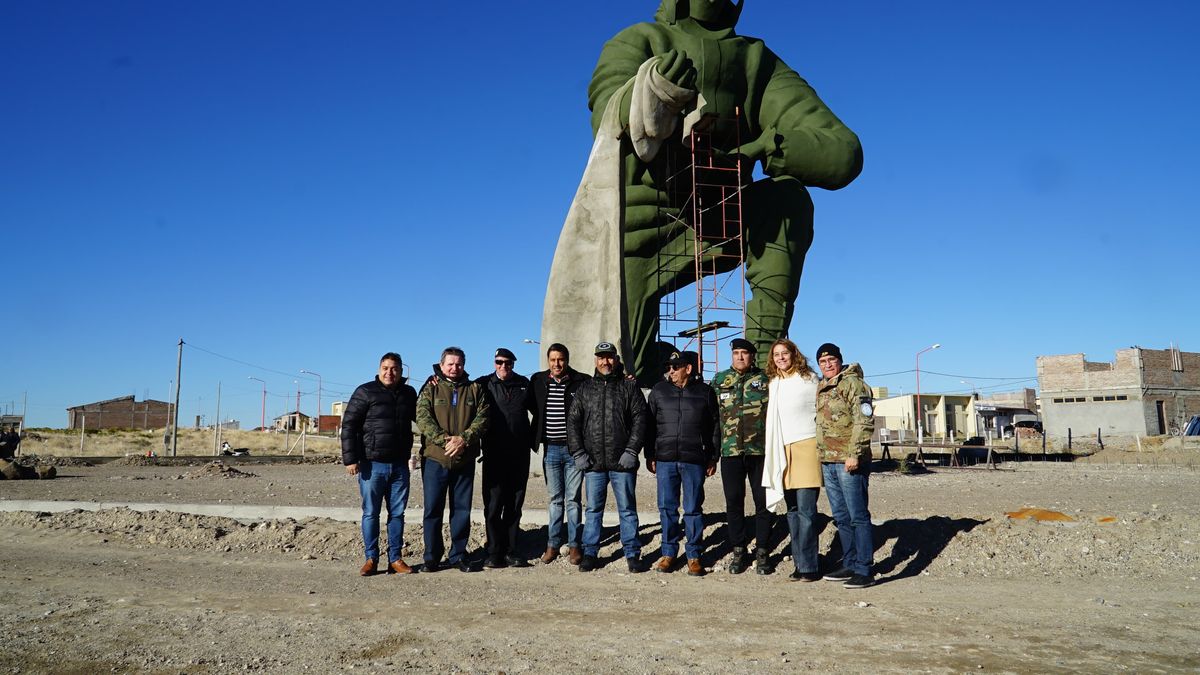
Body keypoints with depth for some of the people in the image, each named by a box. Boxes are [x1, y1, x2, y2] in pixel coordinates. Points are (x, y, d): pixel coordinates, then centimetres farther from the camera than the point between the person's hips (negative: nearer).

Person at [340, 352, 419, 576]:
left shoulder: (409, 394, 11)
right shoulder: (365, 392, -3)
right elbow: (349, 425, -6)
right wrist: (350, 459, -13)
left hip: (400, 465, 4)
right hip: (372, 464, -4)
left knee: (397, 513, 7)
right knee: (370, 513, 3)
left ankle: (395, 559, 15)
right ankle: (371, 559, 12)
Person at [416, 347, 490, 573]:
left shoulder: (475, 389, 8)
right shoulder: (431, 388, 3)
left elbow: (482, 418, -2)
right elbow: (423, 418, -9)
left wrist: (464, 439, -18)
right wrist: (444, 440, -22)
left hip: (465, 459, 2)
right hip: (435, 458, -2)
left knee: (462, 509, 8)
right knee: (433, 509, 3)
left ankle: (458, 554, 19)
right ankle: (432, 556, 14)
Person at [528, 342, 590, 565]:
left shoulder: (581, 382, -6)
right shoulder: (538, 381, 5)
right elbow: (533, 407, 18)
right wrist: (536, 438, 11)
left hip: (574, 448, -3)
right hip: (551, 449, 3)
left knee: (573, 499, 3)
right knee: (555, 499, 11)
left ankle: (574, 545, 12)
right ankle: (553, 544, 18)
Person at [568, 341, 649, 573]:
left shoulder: (629, 387, 4)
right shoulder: (585, 389, 11)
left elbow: (639, 420, -2)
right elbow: (572, 422, 9)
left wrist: (631, 451, -10)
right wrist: (578, 453, -1)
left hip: (622, 462, -2)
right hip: (593, 463, 2)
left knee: (627, 509, 4)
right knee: (593, 510, 9)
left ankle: (632, 554, 12)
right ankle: (590, 554, 17)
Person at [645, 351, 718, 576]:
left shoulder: (705, 392, 4)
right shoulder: (658, 391, 8)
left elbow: (714, 427, 8)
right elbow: (649, 425, 11)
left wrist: (713, 457, 5)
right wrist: (650, 456, 7)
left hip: (694, 460, -2)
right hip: (665, 459, 2)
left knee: (693, 509, 3)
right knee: (667, 507, 6)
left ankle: (693, 556, 13)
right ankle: (668, 553, 17)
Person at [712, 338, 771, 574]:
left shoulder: (765, 380, 4)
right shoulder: (720, 380, 9)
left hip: (760, 450, -1)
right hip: (730, 450, 2)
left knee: (763, 502, 3)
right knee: (734, 502, 7)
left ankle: (762, 551, 15)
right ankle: (738, 550, 18)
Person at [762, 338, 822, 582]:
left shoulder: (809, 379, 0)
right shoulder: (774, 384, 15)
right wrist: (773, 454, 16)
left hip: (807, 447, -6)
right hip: (782, 452, 6)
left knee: (805, 510, -9)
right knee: (792, 511, 8)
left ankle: (808, 566, -5)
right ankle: (800, 563, 15)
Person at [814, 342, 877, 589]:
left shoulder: (852, 383, -8)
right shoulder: (821, 388, 18)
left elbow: (864, 421, -16)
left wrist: (854, 454, -21)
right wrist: (822, 457, 20)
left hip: (849, 461, -9)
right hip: (828, 462, 9)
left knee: (858, 516, -4)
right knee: (841, 517, 14)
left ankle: (864, 570, -1)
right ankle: (849, 565, 23)